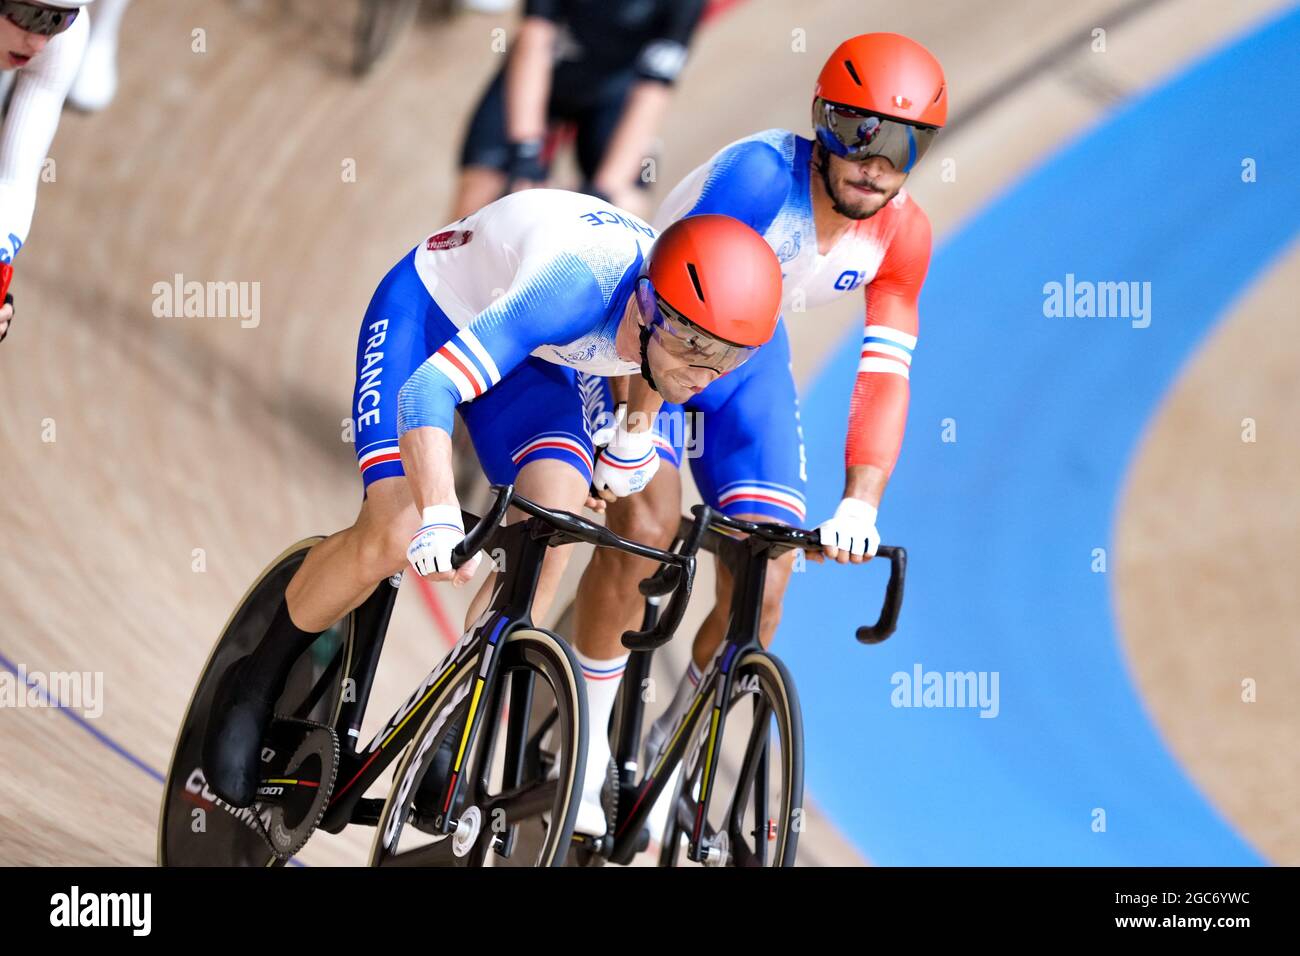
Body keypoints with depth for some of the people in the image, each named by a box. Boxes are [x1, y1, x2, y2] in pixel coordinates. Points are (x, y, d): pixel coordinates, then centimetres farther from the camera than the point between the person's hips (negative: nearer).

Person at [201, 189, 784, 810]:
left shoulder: (689, 321, -23)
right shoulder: (580, 286, -43)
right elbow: (427, 390, -49)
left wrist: (636, 434, 17)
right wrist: (440, 519, -60)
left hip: (533, 360, 5)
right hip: (425, 310, -5)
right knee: (392, 538, -22)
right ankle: (257, 684, 4)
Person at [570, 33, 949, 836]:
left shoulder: (901, 234, -17)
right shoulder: (762, 173, -34)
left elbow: (885, 375, -17)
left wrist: (860, 504, -29)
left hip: (750, 350, 5)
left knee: (762, 586, -7)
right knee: (645, 526, -26)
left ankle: (666, 758, 15)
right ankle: (588, 752, -9)